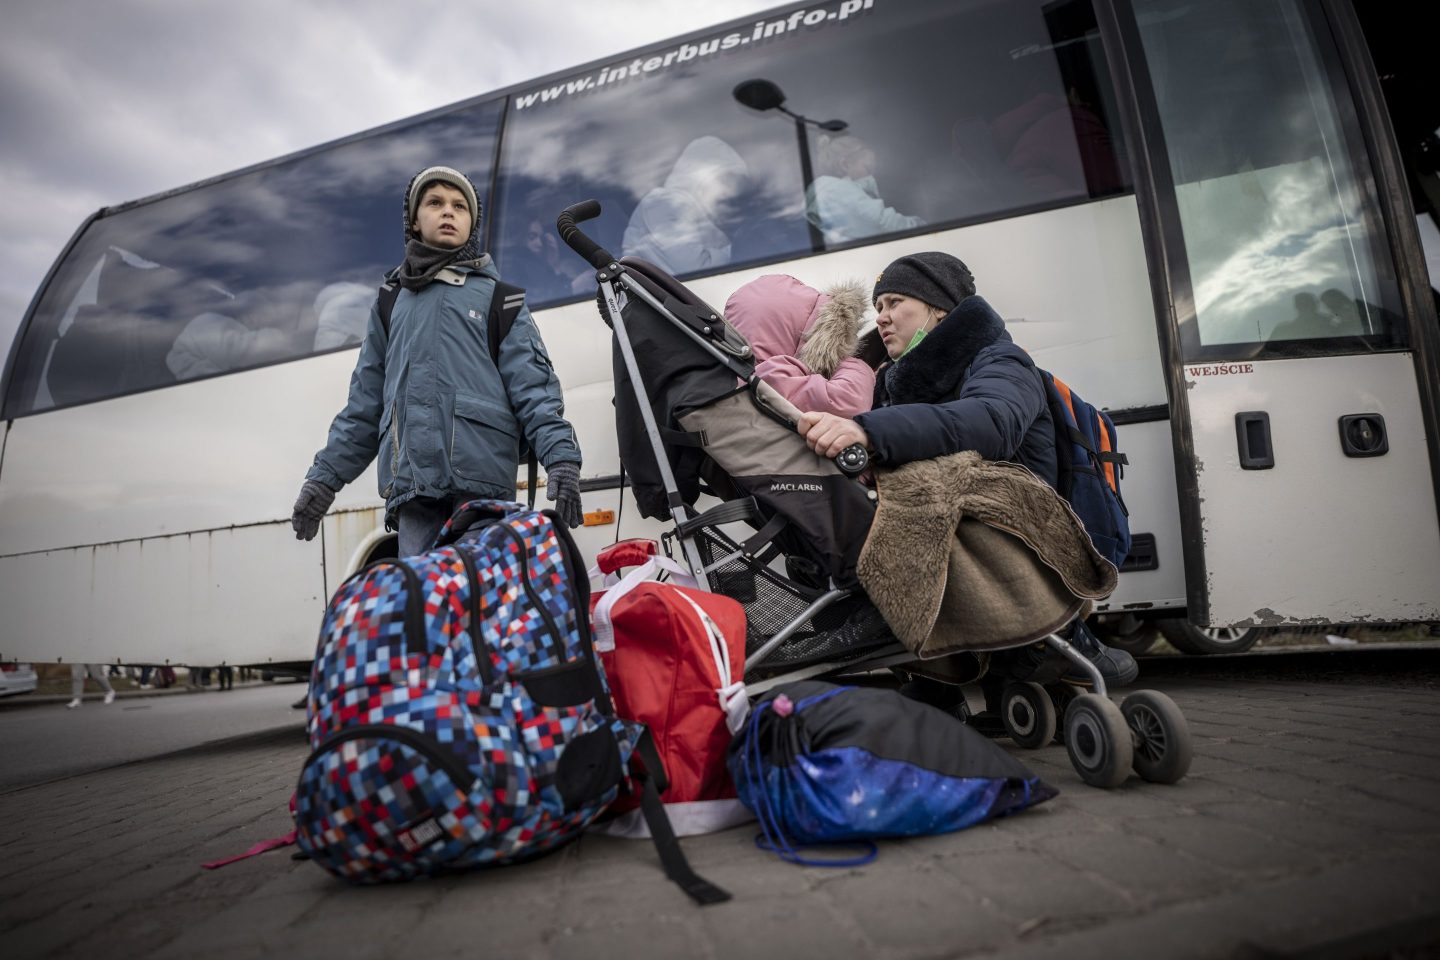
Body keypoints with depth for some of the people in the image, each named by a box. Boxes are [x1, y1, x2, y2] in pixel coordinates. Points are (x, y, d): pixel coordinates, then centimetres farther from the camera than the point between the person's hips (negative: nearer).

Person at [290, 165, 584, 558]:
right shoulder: (391, 302, 24)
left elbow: (534, 387, 0)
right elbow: (364, 403, 23)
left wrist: (561, 457, -15)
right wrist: (326, 474, 15)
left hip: (481, 484, -3)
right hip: (411, 487, 3)